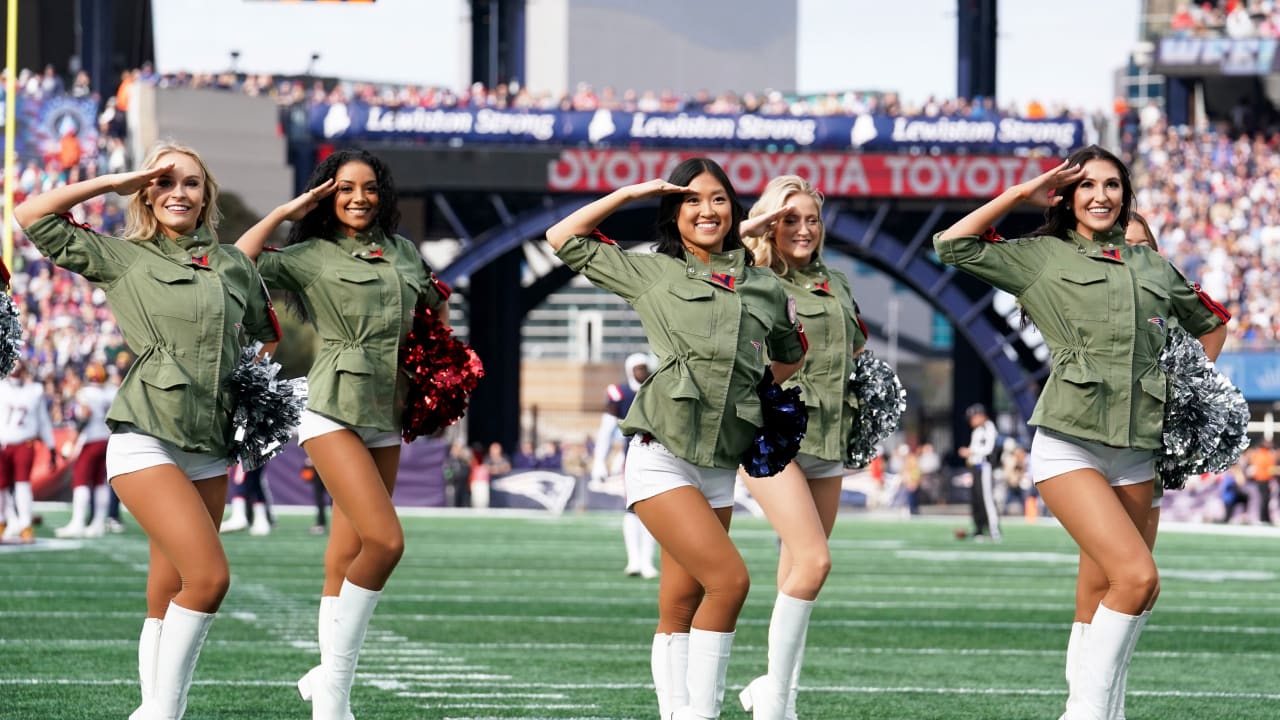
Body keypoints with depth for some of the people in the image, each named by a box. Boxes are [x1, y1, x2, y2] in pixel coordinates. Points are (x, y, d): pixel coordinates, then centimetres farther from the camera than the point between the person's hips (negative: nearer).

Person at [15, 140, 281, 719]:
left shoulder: (234, 265, 13)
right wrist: (114, 183, 1)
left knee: (171, 595, 5)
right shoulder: (121, 259, 4)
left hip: (210, 446, 5)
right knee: (209, 576, -18)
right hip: (145, 438, -5)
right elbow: (32, 217, 0)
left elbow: (265, 331, 28)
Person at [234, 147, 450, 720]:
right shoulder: (312, 256, 0)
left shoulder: (403, 251, 15)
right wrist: (285, 213, -7)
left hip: (387, 414, 6)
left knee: (348, 555, 7)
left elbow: (436, 302, 32)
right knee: (385, 540, -19)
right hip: (334, 409, -6)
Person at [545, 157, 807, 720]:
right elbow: (564, 240, 11)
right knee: (729, 580, -18)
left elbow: (790, 354, 31)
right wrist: (630, 193, 7)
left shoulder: (765, 288, 12)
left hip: (720, 467, 4)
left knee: (681, 609, 5)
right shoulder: (651, 273, 5)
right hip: (661, 458, -4)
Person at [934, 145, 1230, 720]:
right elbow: (954, 245, 0)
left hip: (1138, 449, 5)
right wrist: (1024, 193, 2)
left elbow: (1211, 323, 32)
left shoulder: (1154, 267, 18)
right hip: (1069, 443, -5)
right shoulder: (1041, 257, 7)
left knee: (1111, 588, 3)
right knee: (1138, 576, -20)